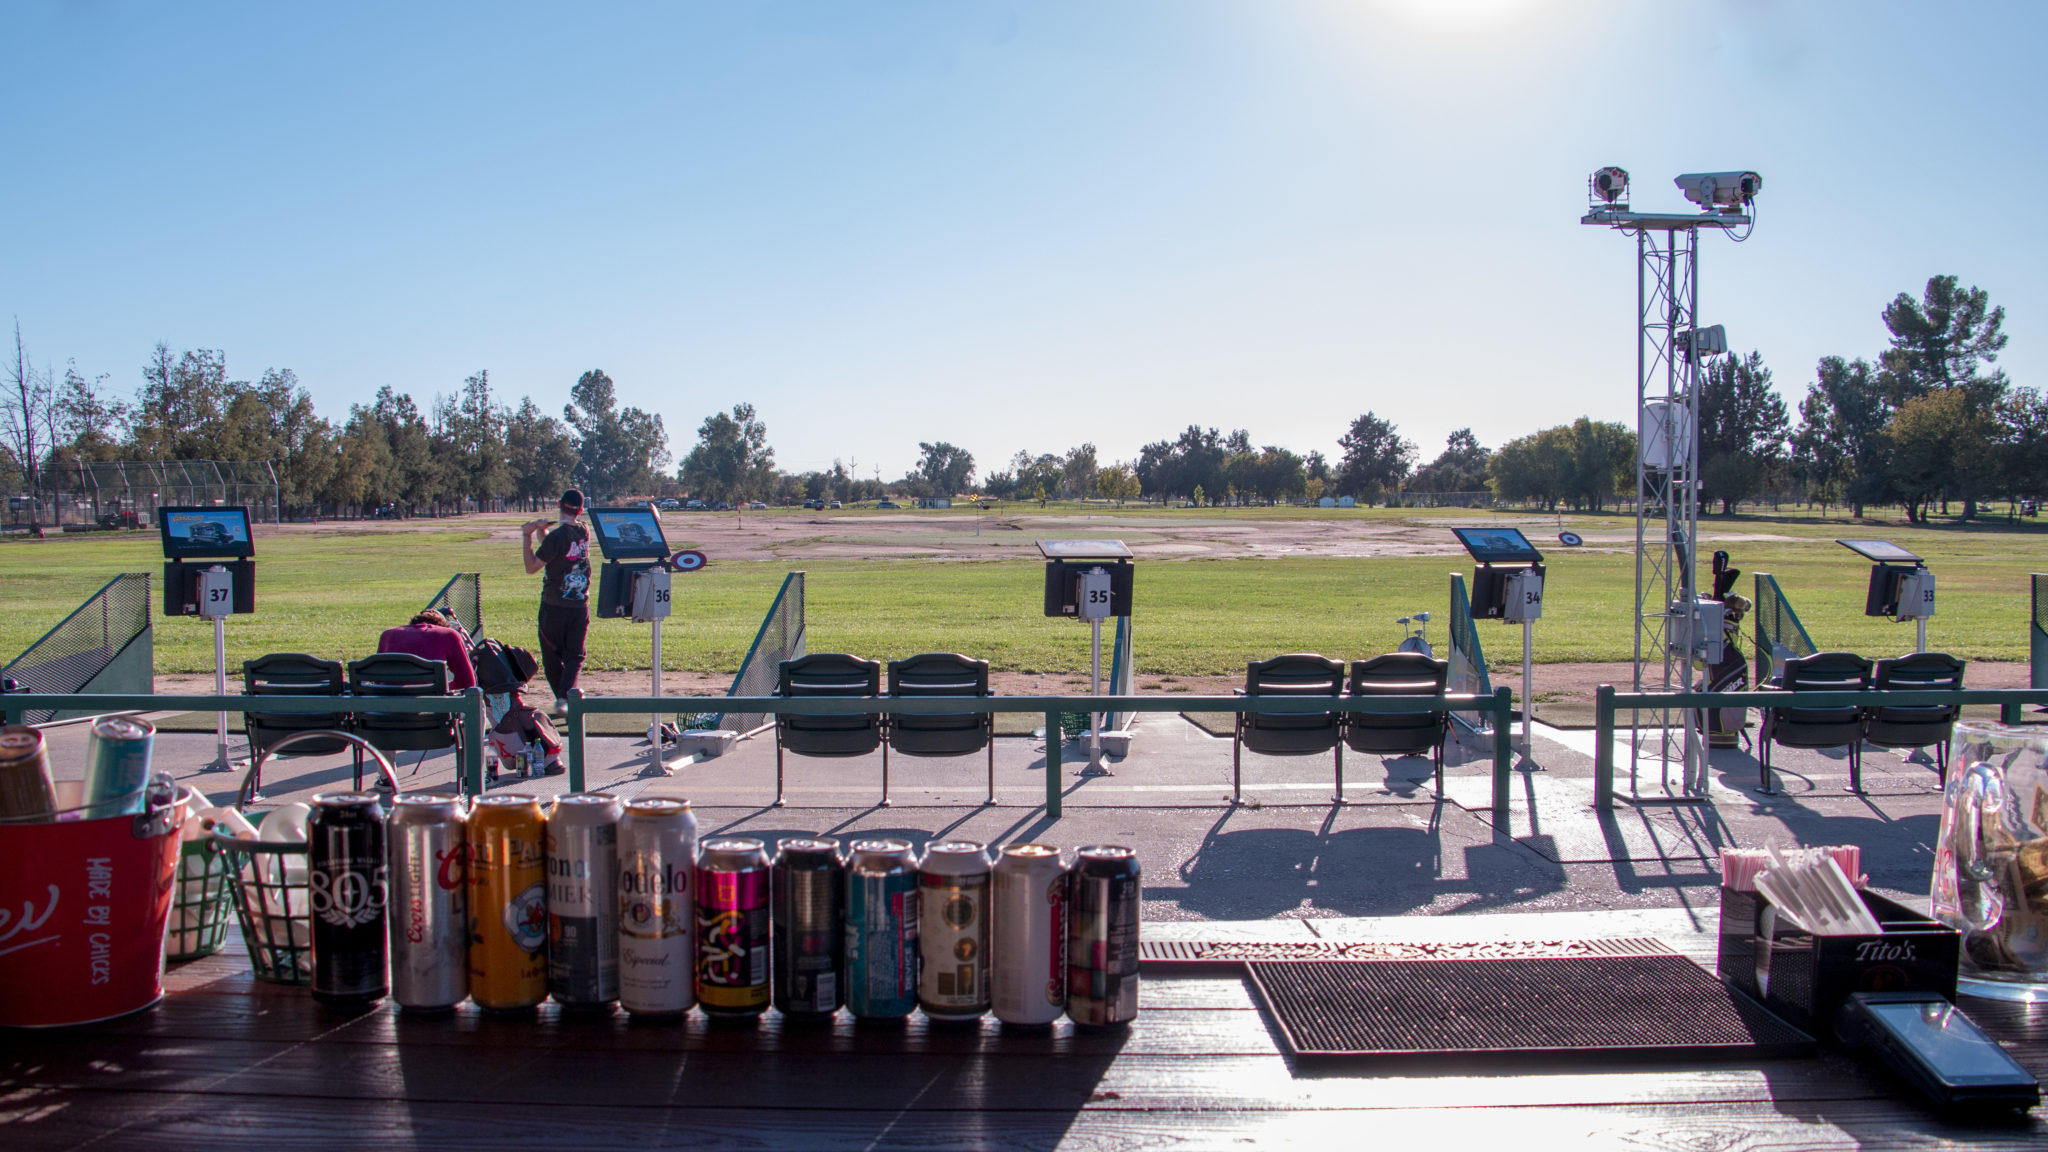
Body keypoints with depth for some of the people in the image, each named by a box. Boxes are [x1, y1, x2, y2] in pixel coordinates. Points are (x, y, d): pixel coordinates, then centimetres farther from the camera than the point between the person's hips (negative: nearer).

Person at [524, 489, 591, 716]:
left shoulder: (556, 536, -17)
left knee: (552, 657, 10)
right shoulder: (584, 533, 3)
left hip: (554, 607, -5)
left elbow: (531, 567, -11)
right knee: (575, 655, 7)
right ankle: (566, 699, -11)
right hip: (580, 606, 5)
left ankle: (562, 699, 12)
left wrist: (527, 538, -6)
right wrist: (542, 531, 5)